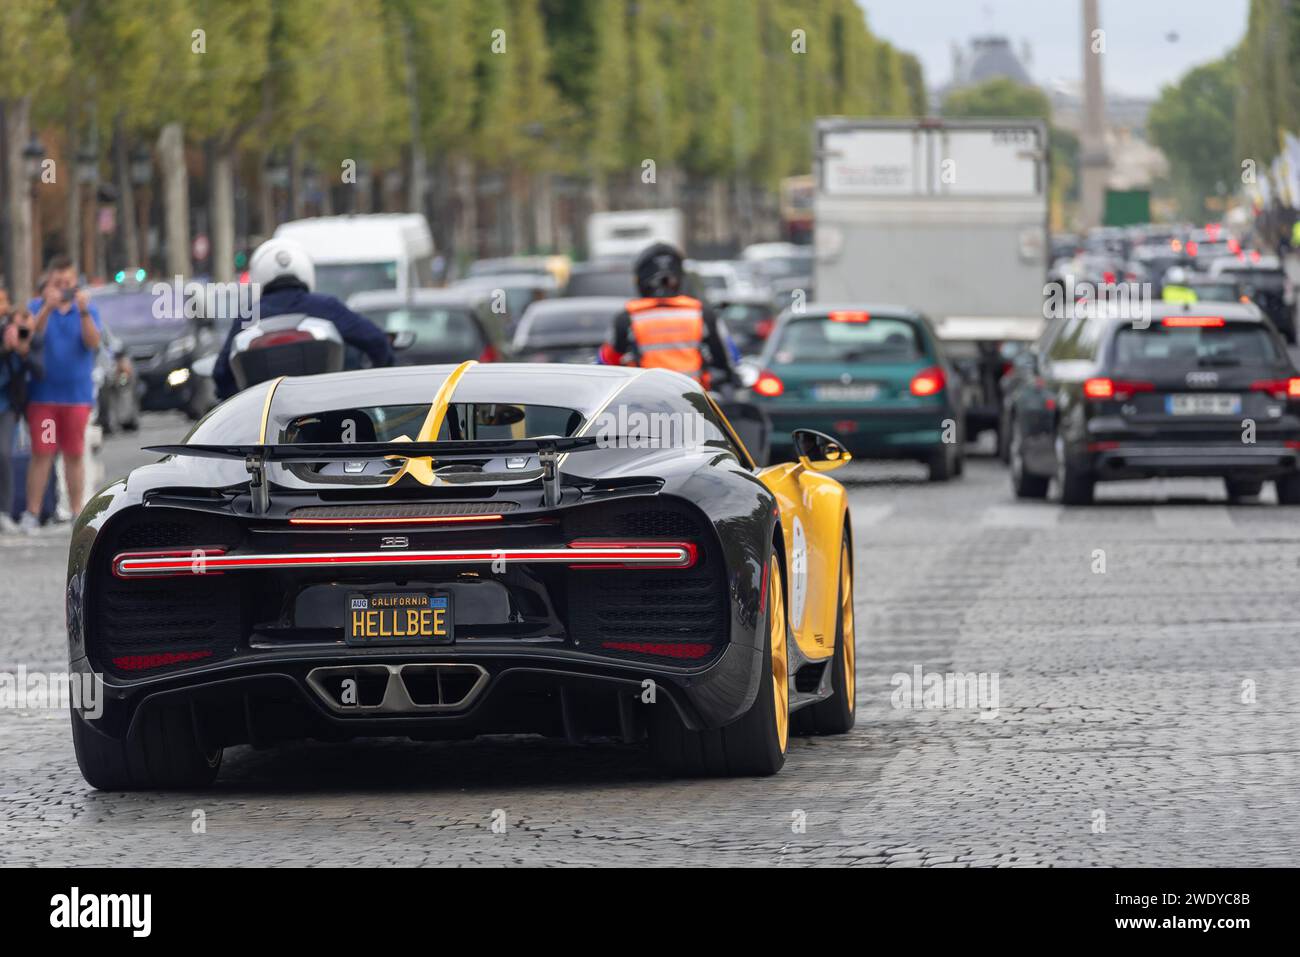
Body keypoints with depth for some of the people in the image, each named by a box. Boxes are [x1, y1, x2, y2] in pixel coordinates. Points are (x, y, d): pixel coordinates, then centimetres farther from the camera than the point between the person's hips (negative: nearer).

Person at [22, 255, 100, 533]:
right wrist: (48, 307, -28)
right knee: (41, 454, -4)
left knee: (75, 455, 5)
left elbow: (94, 342, -8)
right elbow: (32, 335, -14)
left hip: (76, 393, 1)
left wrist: (83, 312, -21)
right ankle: (32, 513, -3)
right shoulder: (36, 307, 3)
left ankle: (76, 513, 10)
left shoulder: (87, 309, 6)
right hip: (43, 393, -1)